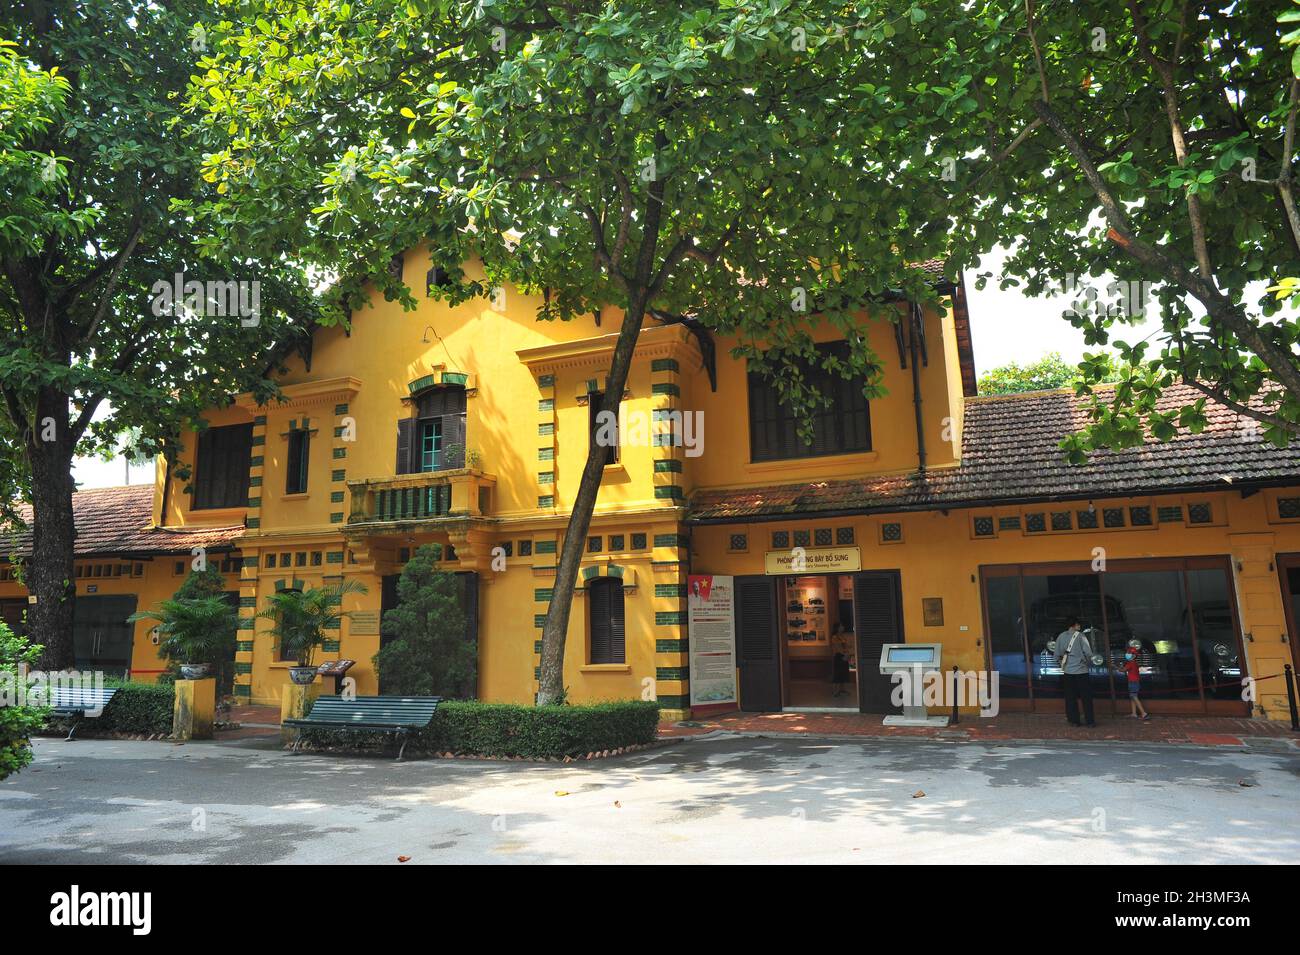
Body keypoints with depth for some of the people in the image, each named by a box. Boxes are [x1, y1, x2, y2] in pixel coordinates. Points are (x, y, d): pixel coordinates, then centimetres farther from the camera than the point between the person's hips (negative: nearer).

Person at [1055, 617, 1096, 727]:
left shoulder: (1061, 637, 3)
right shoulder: (1080, 636, -7)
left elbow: (1057, 656, 4)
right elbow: (1088, 653, -9)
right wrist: (1089, 663, 10)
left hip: (1067, 671, 3)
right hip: (1081, 670, -3)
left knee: (1071, 697, 8)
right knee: (1086, 697, 6)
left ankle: (1074, 721, 10)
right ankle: (1090, 721, 7)